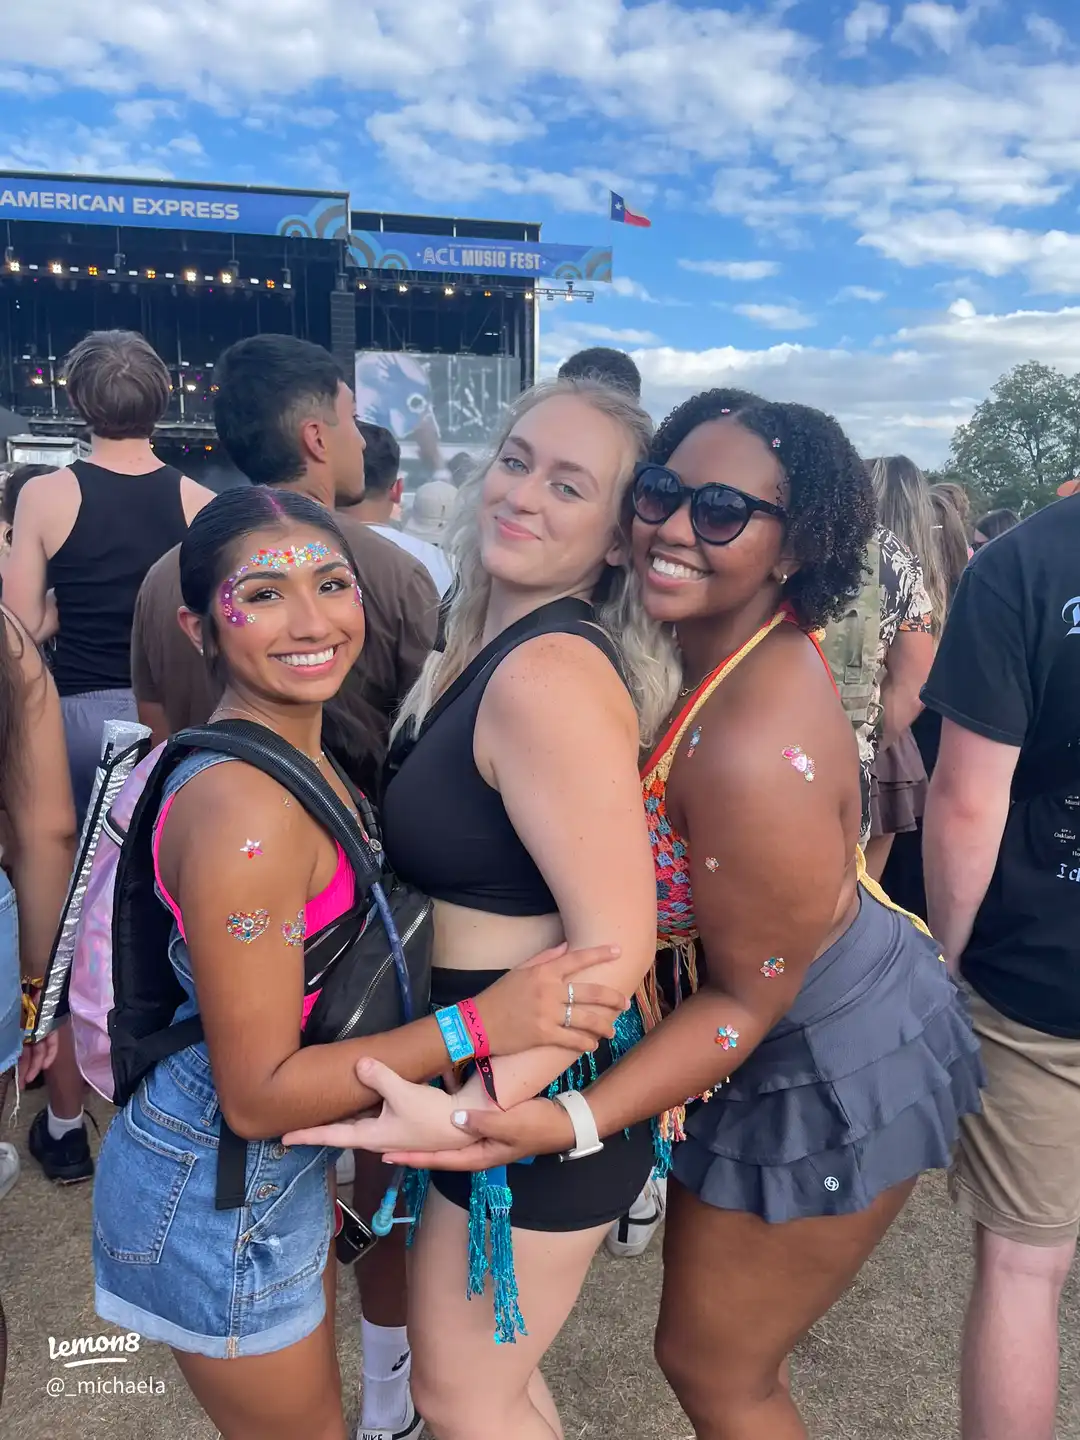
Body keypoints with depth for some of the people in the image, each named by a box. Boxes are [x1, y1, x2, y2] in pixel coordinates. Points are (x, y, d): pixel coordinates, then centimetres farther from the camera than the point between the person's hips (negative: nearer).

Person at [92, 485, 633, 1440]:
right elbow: (257, 1095, -26)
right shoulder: (243, 806, -30)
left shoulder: (302, 753, -2)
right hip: (219, 1196, -8)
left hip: (285, 1168, 8)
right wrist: (482, 1023, -30)